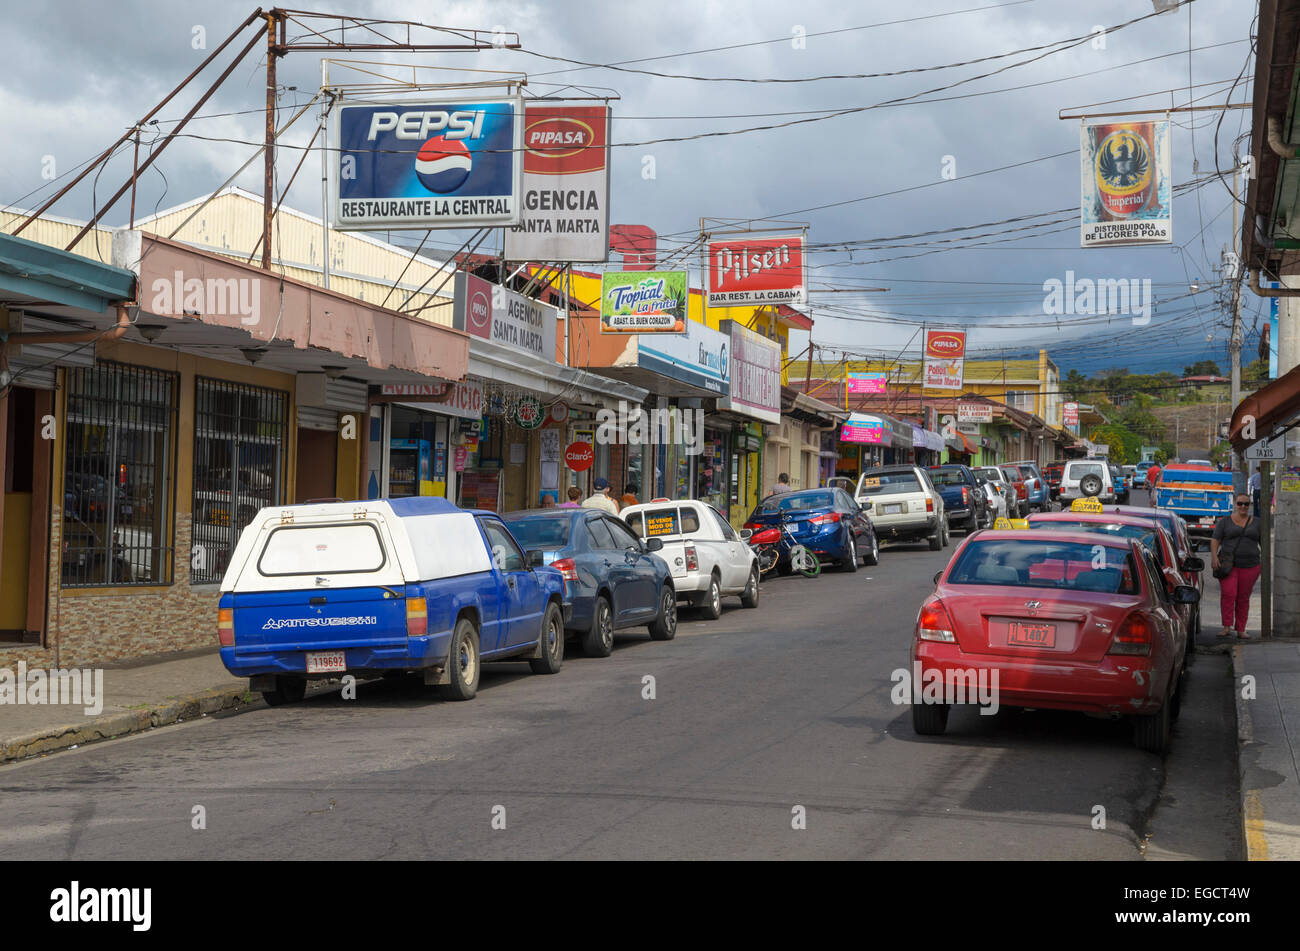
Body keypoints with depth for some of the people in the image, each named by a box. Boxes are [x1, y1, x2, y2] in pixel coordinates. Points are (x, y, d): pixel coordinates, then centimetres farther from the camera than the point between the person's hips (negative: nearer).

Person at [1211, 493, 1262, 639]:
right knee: (1228, 594, -17)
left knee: (1243, 598, 3)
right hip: (1228, 565, -2)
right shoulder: (1224, 521, 6)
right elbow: (1215, 541, 0)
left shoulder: (1257, 523, 10)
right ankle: (1227, 627, -14)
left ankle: (1240, 630, 10)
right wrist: (1214, 556, -15)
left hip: (1249, 566, 2)